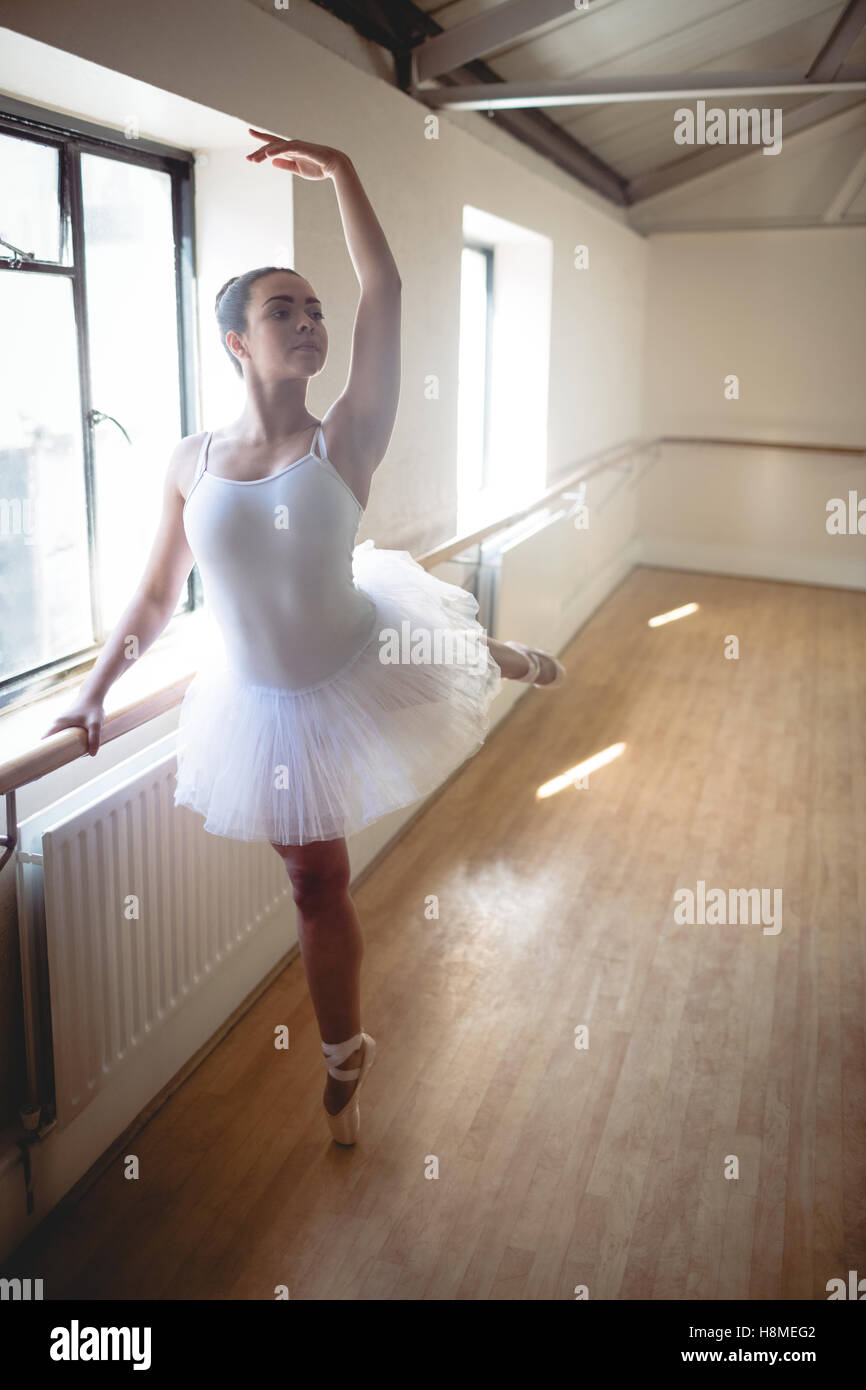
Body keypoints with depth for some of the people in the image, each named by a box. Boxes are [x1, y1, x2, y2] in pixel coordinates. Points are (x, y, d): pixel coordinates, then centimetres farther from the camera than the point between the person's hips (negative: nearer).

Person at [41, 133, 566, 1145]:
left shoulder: (345, 442, -13)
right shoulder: (191, 462, -7)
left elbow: (384, 292, -21)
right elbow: (156, 596, 2)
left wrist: (339, 170, -22)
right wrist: (94, 690, 0)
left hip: (365, 667, -2)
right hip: (266, 703, 2)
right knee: (317, 885, 17)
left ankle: (502, 659, 63)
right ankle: (345, 1058, 42)